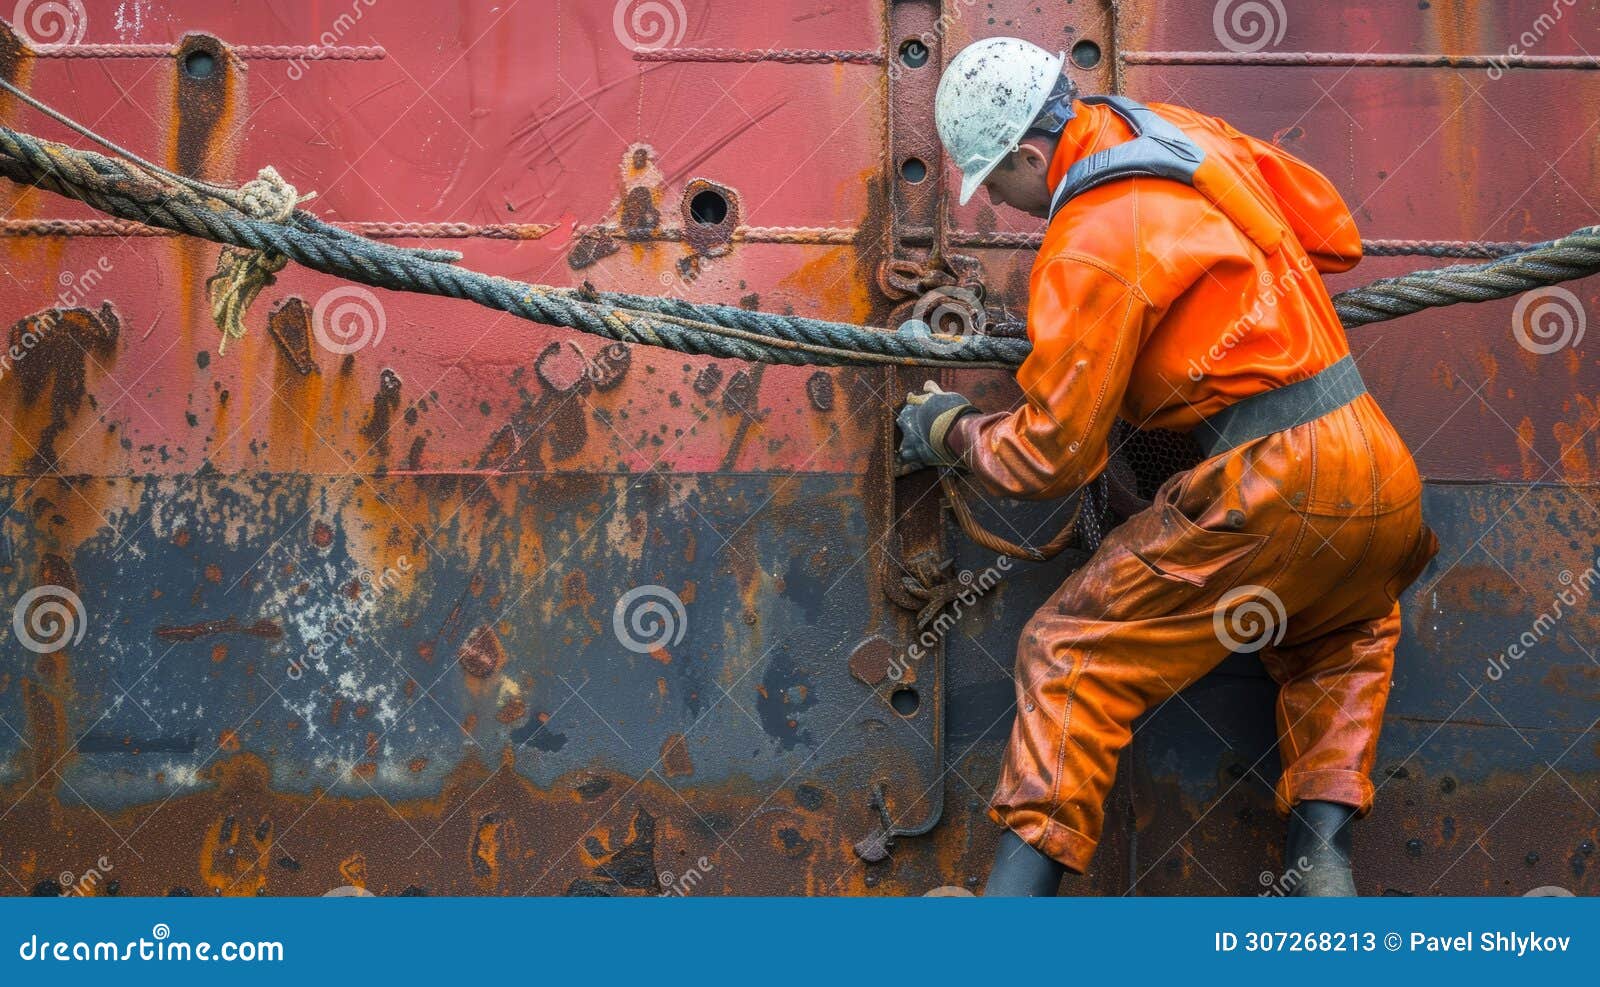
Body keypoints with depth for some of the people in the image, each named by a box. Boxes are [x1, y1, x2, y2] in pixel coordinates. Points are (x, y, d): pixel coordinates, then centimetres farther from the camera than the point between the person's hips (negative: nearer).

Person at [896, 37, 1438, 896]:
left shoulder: (1091, 246, -12)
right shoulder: (1190, 136, 11)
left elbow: (1052, 452, -7)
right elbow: (1334, 233, 23)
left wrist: (951, 431, 11)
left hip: (1271, 491, -8)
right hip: (1387, 477, 8)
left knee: (1071, 654, 3)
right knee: (1347, 634, 36)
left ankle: (1018, 891, -3)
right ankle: (1321, 853, 20)